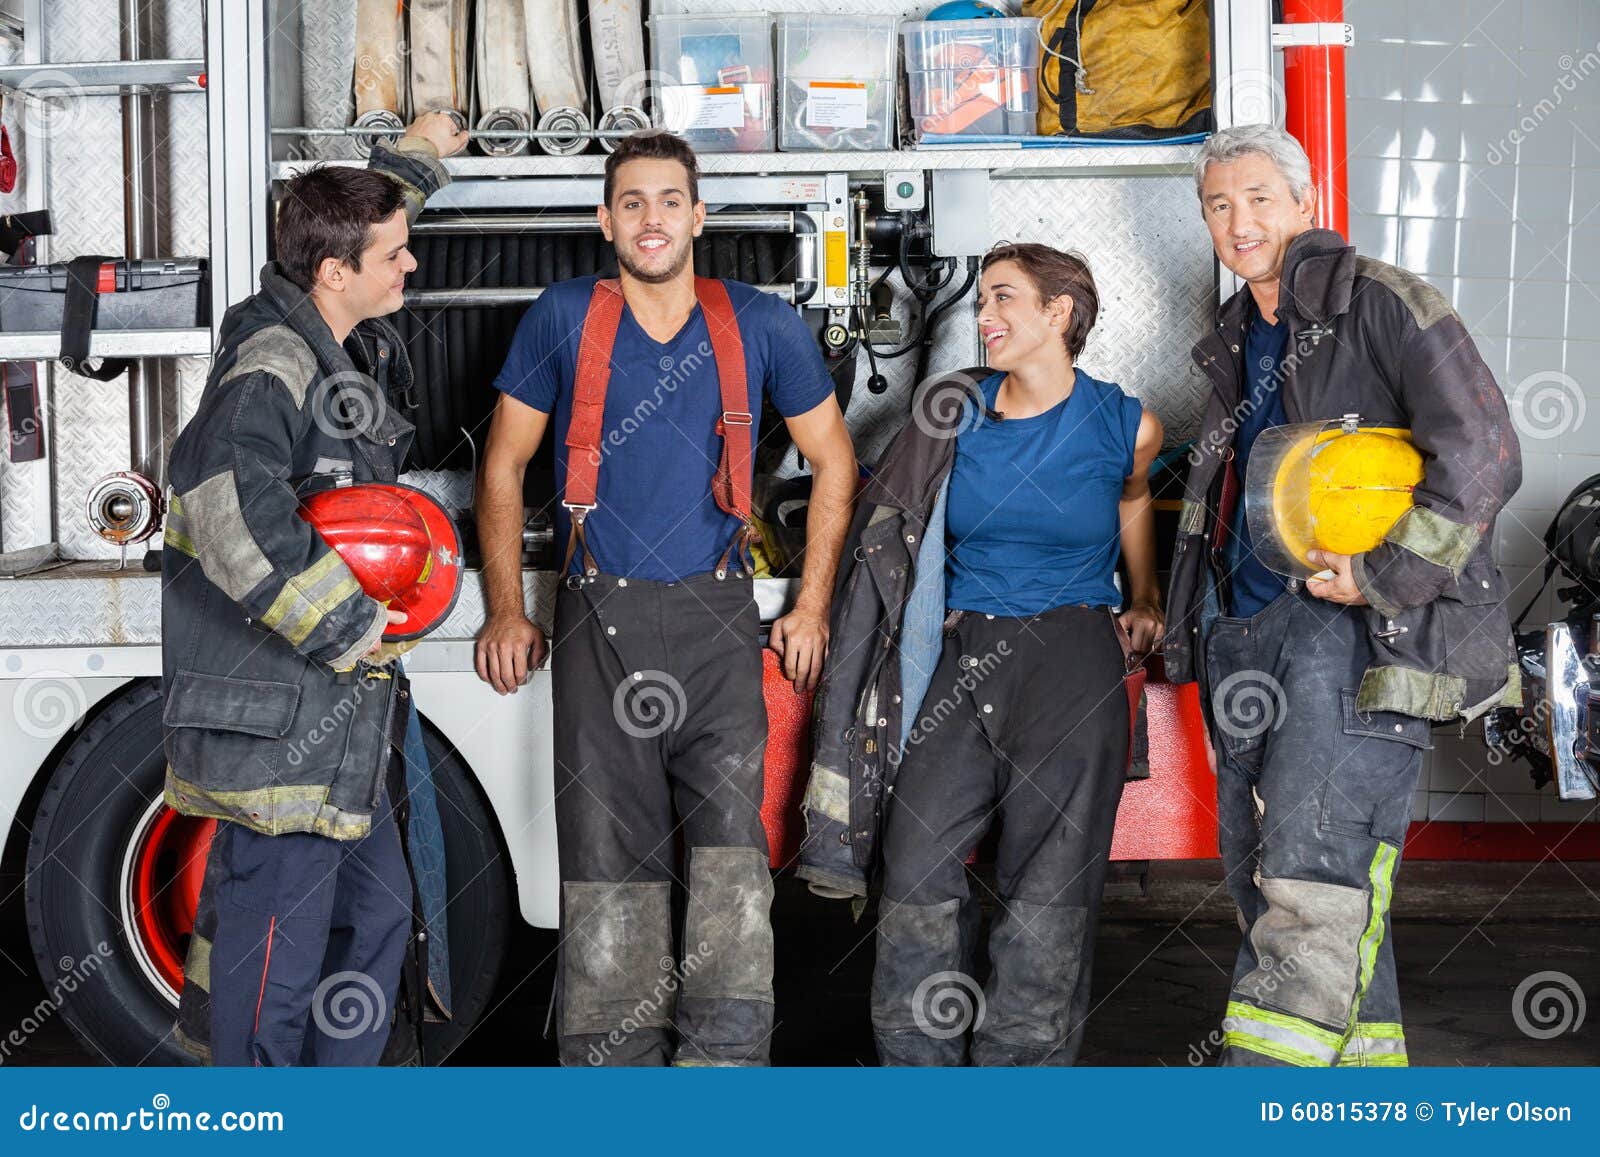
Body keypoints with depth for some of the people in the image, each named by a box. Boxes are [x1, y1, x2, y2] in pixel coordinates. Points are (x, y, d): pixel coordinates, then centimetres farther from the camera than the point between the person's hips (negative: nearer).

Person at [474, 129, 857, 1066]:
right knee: (607, 852, 2)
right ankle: (612, 1057, 11)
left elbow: (834, 462, 14)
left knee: (732, 840, -11)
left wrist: (813, 607, 8)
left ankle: (725, 1052, -8)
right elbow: (504, 467, 11)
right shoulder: (565, 319, 5)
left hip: (717, 619, 0)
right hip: (600, 620, 0)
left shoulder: (761, 324, 6)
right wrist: (507, 610, 5)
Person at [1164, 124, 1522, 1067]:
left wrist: (1385, 574, -17)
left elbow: (1484, 458, -15)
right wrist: (1195, 626, 20)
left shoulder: (1381, 303, -5)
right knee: (1261, 877, 10)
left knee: (1313, 878, -18)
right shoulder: (1236, 344, 21)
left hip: (1362, 632, -9)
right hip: (1247, 631, 9)